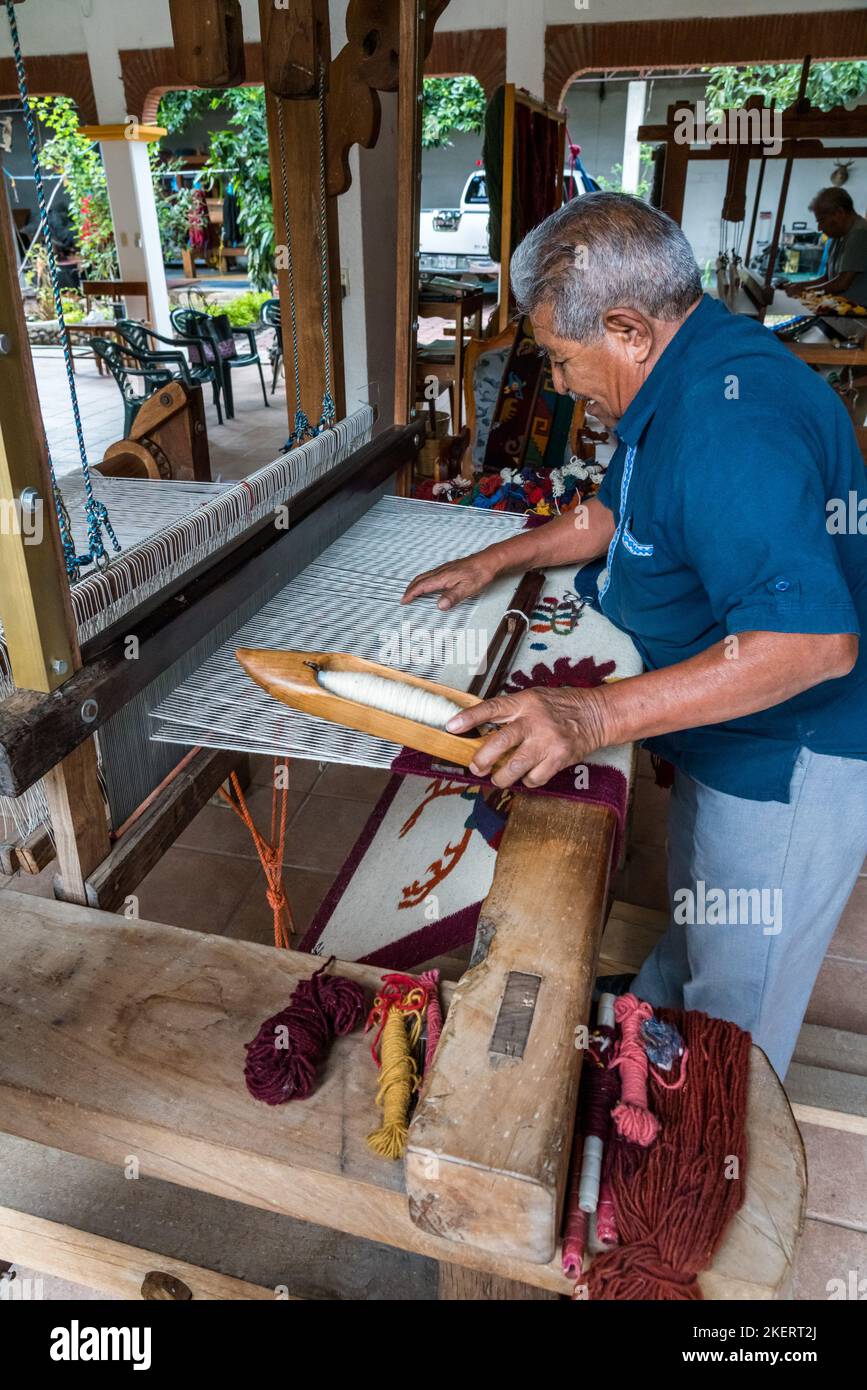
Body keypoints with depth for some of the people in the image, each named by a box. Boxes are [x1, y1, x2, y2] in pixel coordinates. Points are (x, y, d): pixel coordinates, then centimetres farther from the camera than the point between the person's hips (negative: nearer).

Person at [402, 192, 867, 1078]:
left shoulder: (730, 421, -32)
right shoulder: (685, 377, 4)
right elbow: (616, 512, 19)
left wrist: (595, 717, -44)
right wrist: (493, 561, 17)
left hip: (789, 758, -10)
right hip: (729, 738, 10)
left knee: (733, 1010, 9)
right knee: (695, 933, 29)